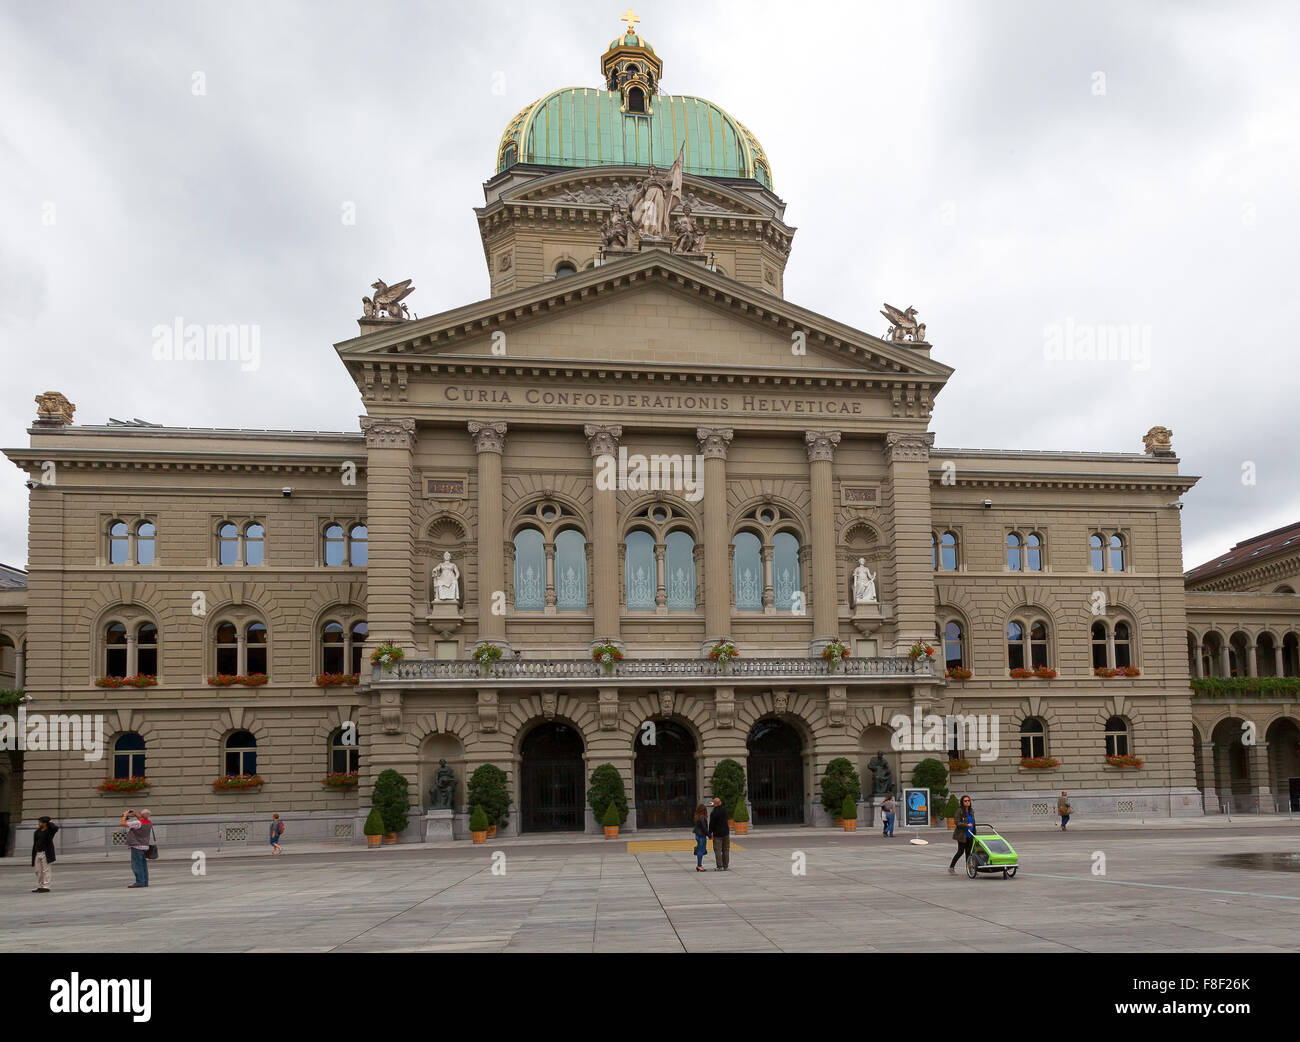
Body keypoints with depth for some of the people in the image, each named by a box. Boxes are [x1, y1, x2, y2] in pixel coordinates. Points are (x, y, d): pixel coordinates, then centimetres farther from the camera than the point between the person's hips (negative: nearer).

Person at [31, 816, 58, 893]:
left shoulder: (49, 831, -4)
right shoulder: (37, 832, 13)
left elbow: (56, 828, -27)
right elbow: (35, 844, 15)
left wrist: (50, 822, -9)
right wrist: (33, 854, 10)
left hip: (45, 854, -6)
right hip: (37, 853, 6)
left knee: (45, 870, -4)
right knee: (38, 871, 7)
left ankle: (46, 887, -2)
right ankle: (39, 887, 13)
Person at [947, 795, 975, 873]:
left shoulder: (971, 811, 11)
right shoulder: (960, 811, -10)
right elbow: (957, 822, -15)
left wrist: (974, 833, 18)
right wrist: (966, 825, -26)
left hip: (970, 835, 6)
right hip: (962, 835, -6)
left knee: (968, 852, 6)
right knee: (961, 851, -3)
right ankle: (951, 867, 7)